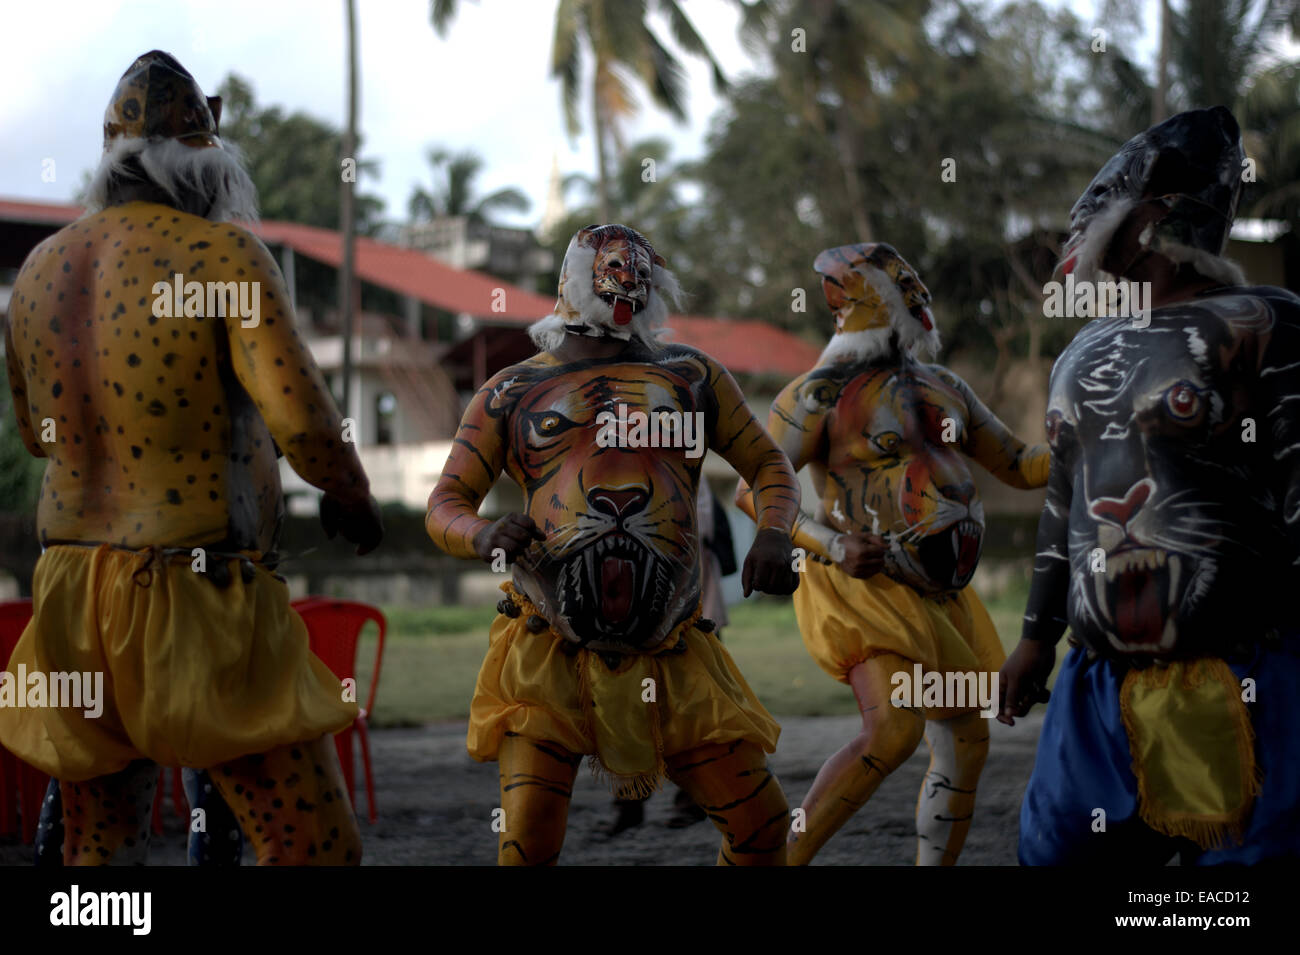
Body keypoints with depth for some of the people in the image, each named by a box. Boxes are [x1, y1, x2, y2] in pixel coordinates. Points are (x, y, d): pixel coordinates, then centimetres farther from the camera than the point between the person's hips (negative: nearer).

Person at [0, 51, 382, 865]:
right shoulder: (223, 252, -11)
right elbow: (300, 416, -20)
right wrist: (352, 496, -1)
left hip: (75, 593, 7)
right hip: (199, 607, -7)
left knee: (98, 849, 15)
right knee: (316, 846, -2)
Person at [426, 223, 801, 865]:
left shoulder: (690, 377, 15)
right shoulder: (513, 392, 10)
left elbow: (769, 465, 21)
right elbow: (444, 505, 9)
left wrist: (772, 535, -2)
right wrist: (482, 534, -16)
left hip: (667, 654, 2)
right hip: (547, 656, -2)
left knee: (760, 822, -1)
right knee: (528, 840, -15)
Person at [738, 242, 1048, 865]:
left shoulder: (943, 391, 13)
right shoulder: (822, 393, -7)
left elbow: (1019, 466, 19)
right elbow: (753, 491, -11)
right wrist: (829, 545, -23)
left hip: (938, 595, 8)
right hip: (863, 586, -8)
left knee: (964, 741, 9)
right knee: (892, 731, -23)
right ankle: (784, 860, -17)